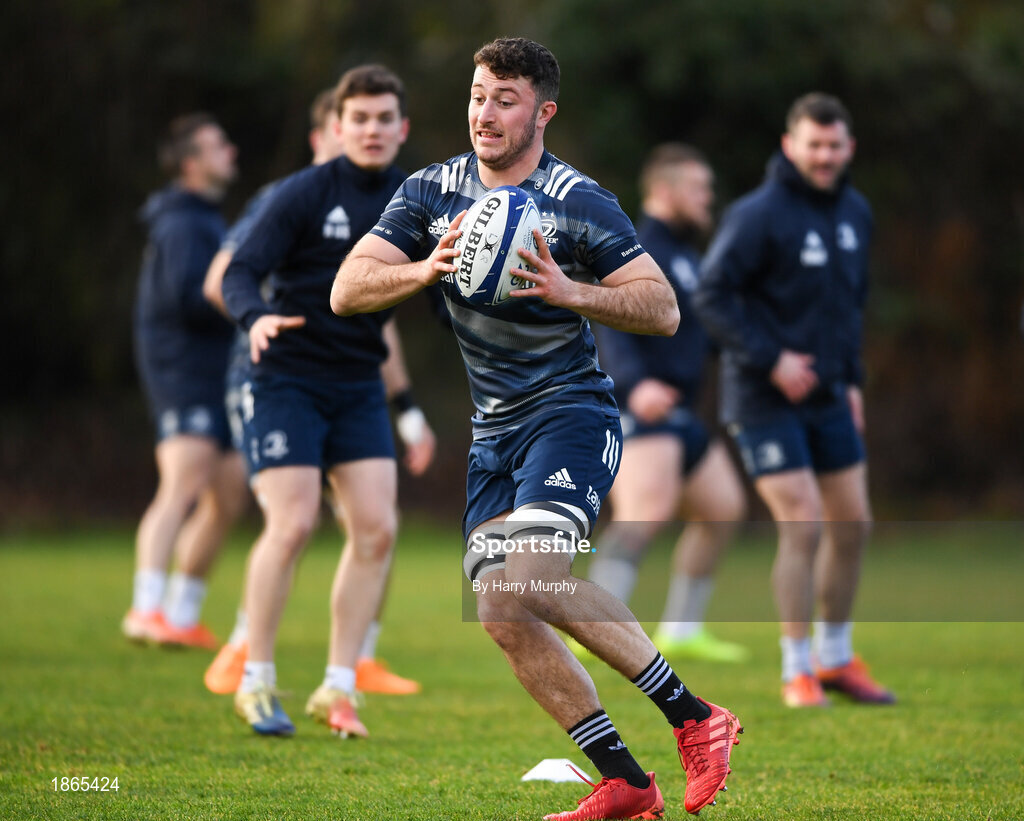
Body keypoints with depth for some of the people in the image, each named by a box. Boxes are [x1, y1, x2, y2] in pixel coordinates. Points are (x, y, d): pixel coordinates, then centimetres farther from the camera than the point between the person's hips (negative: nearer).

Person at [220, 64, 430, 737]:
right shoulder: (305, 194, -10)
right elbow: (241, 273, -14)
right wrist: (256, 317, -35)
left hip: (359, 385, 5)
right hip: (288, 379, -5)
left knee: (376, 528, -5)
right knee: (292, 526, -12)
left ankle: (339, 686, 4)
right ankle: (256, 683, 3)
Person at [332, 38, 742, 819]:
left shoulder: (580, 203, -9)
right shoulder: (431, 193, 5)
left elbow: (664, 308, -11)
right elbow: (346, 291, -3)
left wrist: (571, 292, -26)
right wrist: (425, 269, -21)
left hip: (572, 412, -6)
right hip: (495, 433, 6)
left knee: (524, 574, -28)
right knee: (505, 617, -2)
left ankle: (692, 716, -20)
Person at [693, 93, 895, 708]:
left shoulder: (855, 212, 8)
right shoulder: (760, 214, -15)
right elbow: (712, 296, -17)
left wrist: (853, 379, 14)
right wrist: (771, 360, -22)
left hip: (828, 397, 7)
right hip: (766, 399, -7)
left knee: (853, 525, 8)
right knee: (803, 527, -12)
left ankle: (836, 658, 24)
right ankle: (798, 672, 1)